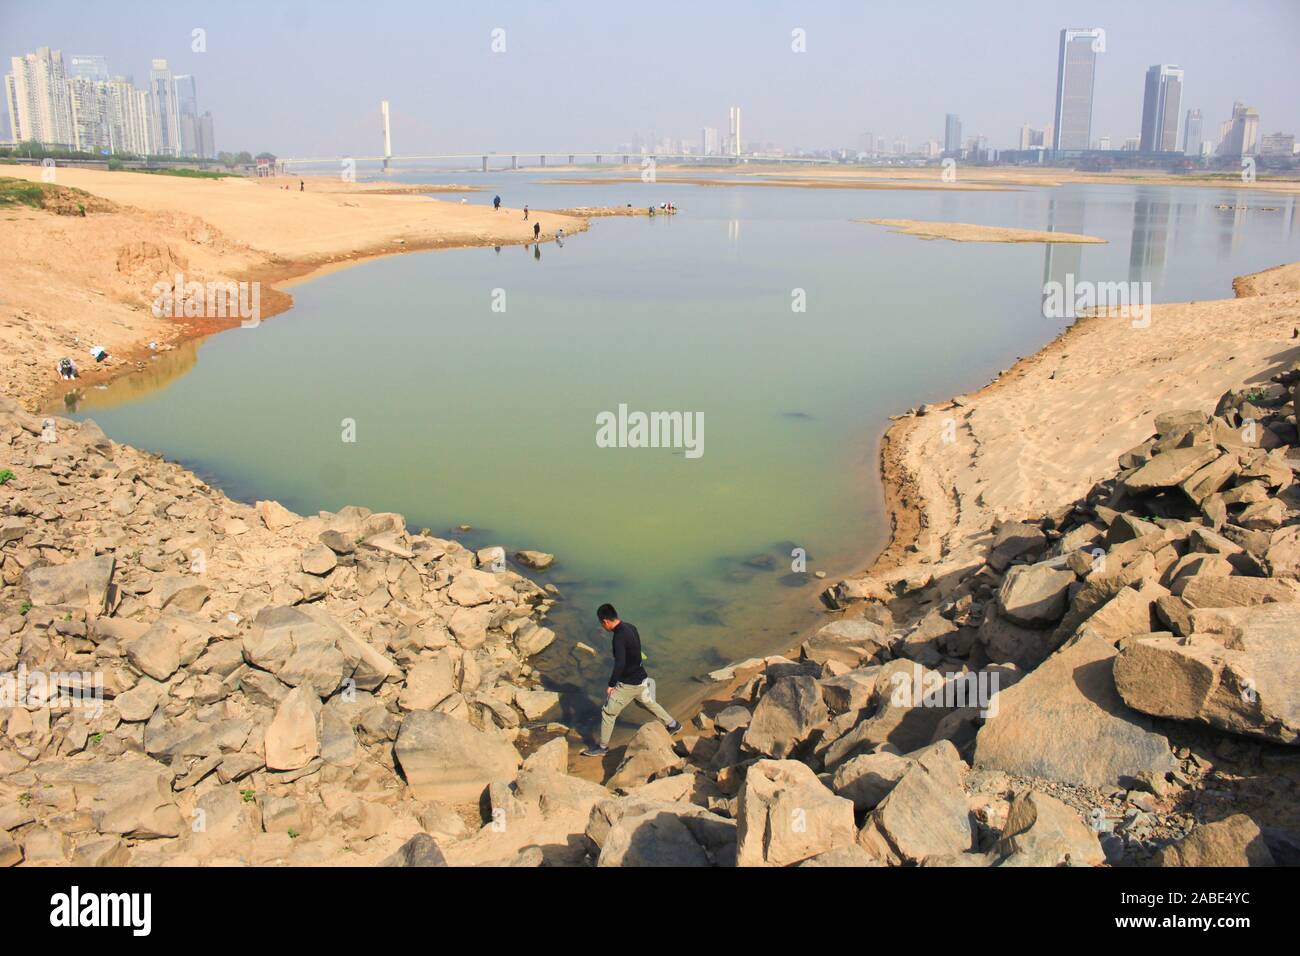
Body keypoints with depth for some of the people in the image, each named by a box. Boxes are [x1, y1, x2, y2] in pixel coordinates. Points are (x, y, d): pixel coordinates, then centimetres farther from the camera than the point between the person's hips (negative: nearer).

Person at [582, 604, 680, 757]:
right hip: (641, 678, 8)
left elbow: (620, 664, -33)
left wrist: (611, 685, -23)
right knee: (648, 703, 30)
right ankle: (673, 725, 44)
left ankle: (603, 747, 20)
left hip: (628, 684, -8)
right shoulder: (630, 628, 1)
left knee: (608, 713, 7)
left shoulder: (619, 637, -27)